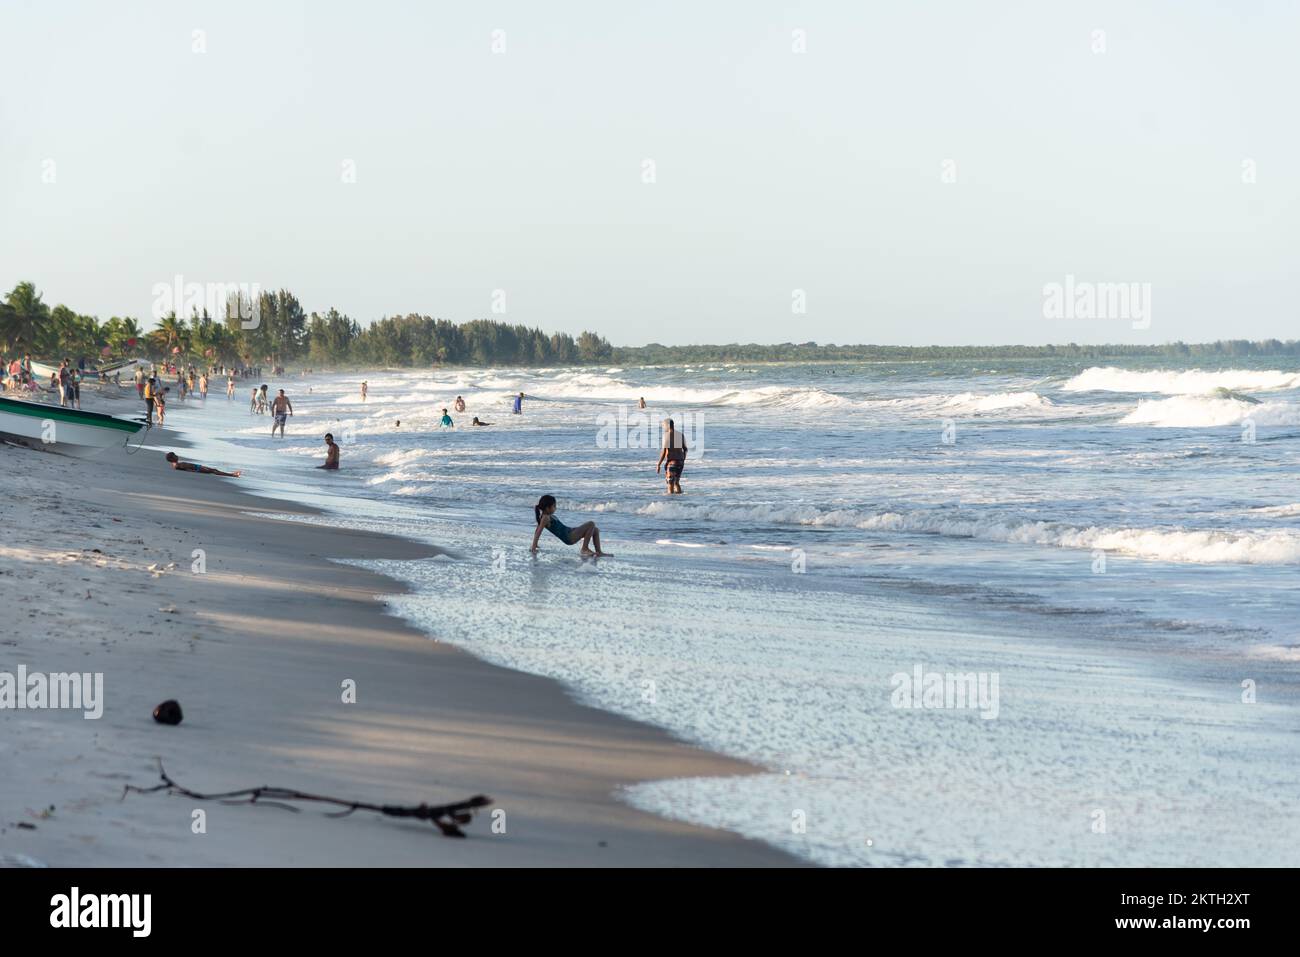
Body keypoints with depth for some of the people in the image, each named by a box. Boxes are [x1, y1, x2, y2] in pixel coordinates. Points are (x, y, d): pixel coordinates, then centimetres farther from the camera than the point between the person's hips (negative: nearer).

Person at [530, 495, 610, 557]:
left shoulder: (548, 516, 15)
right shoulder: (545, 518, -15)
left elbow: (537, 531, 22)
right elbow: (538, 532, -20)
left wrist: (534, 545, 27)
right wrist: (533, 547, -23)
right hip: (568, 537, -10)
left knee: (595, 530, 11)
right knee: (591, 524, -19)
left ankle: (599, 552, 8)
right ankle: (585, 548, -14)